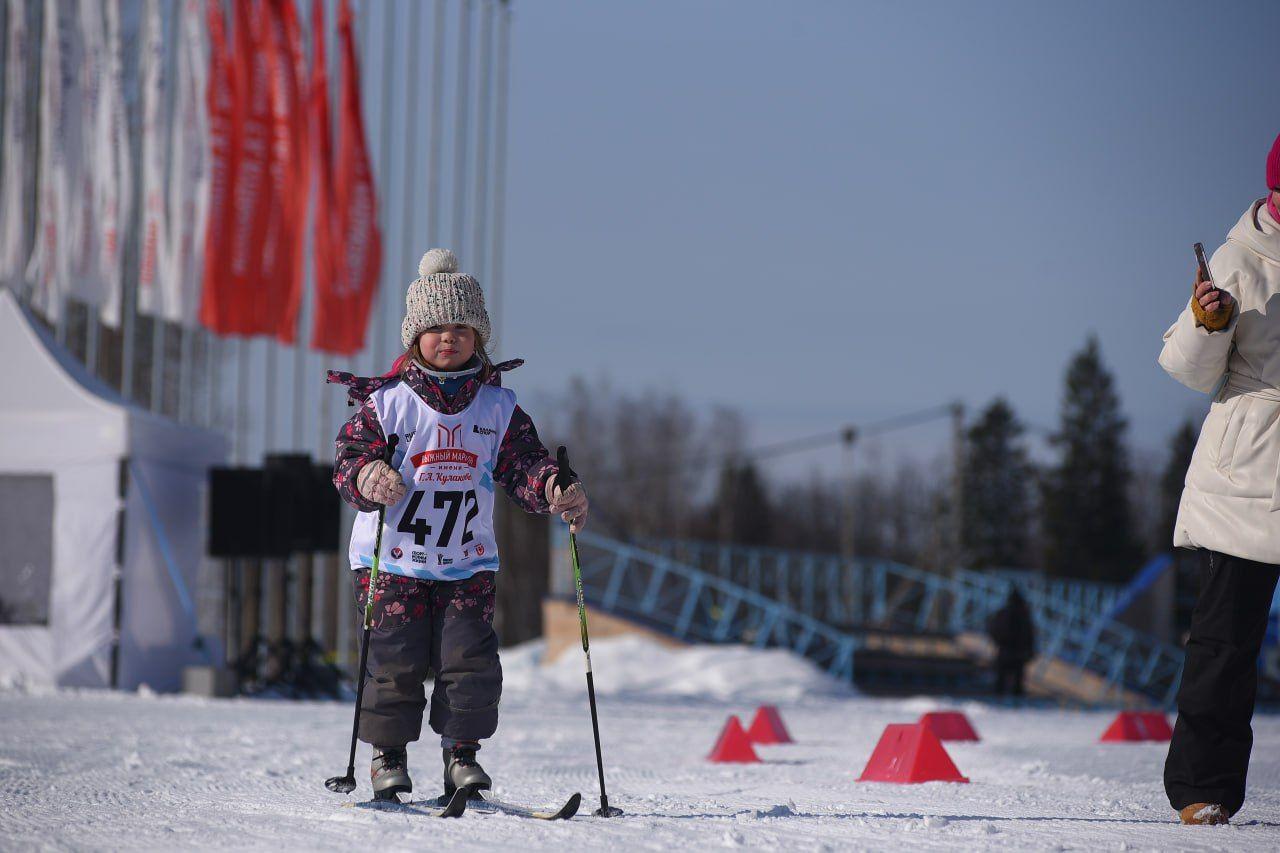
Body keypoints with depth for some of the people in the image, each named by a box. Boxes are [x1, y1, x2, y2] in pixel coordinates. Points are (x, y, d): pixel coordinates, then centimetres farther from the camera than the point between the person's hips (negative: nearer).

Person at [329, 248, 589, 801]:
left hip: (468, 562, 2)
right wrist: (367, 477, -31)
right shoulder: (385, 402, -5)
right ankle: (388, 754, 11)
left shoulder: (498, 407, 3)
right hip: (393, 559, -2)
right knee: (394, 660, -4)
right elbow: (349, 457, -8)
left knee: (471, 660, -6)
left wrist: (552, 488, -20)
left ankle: (462, 753, 9)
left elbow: (523, 465, 1)